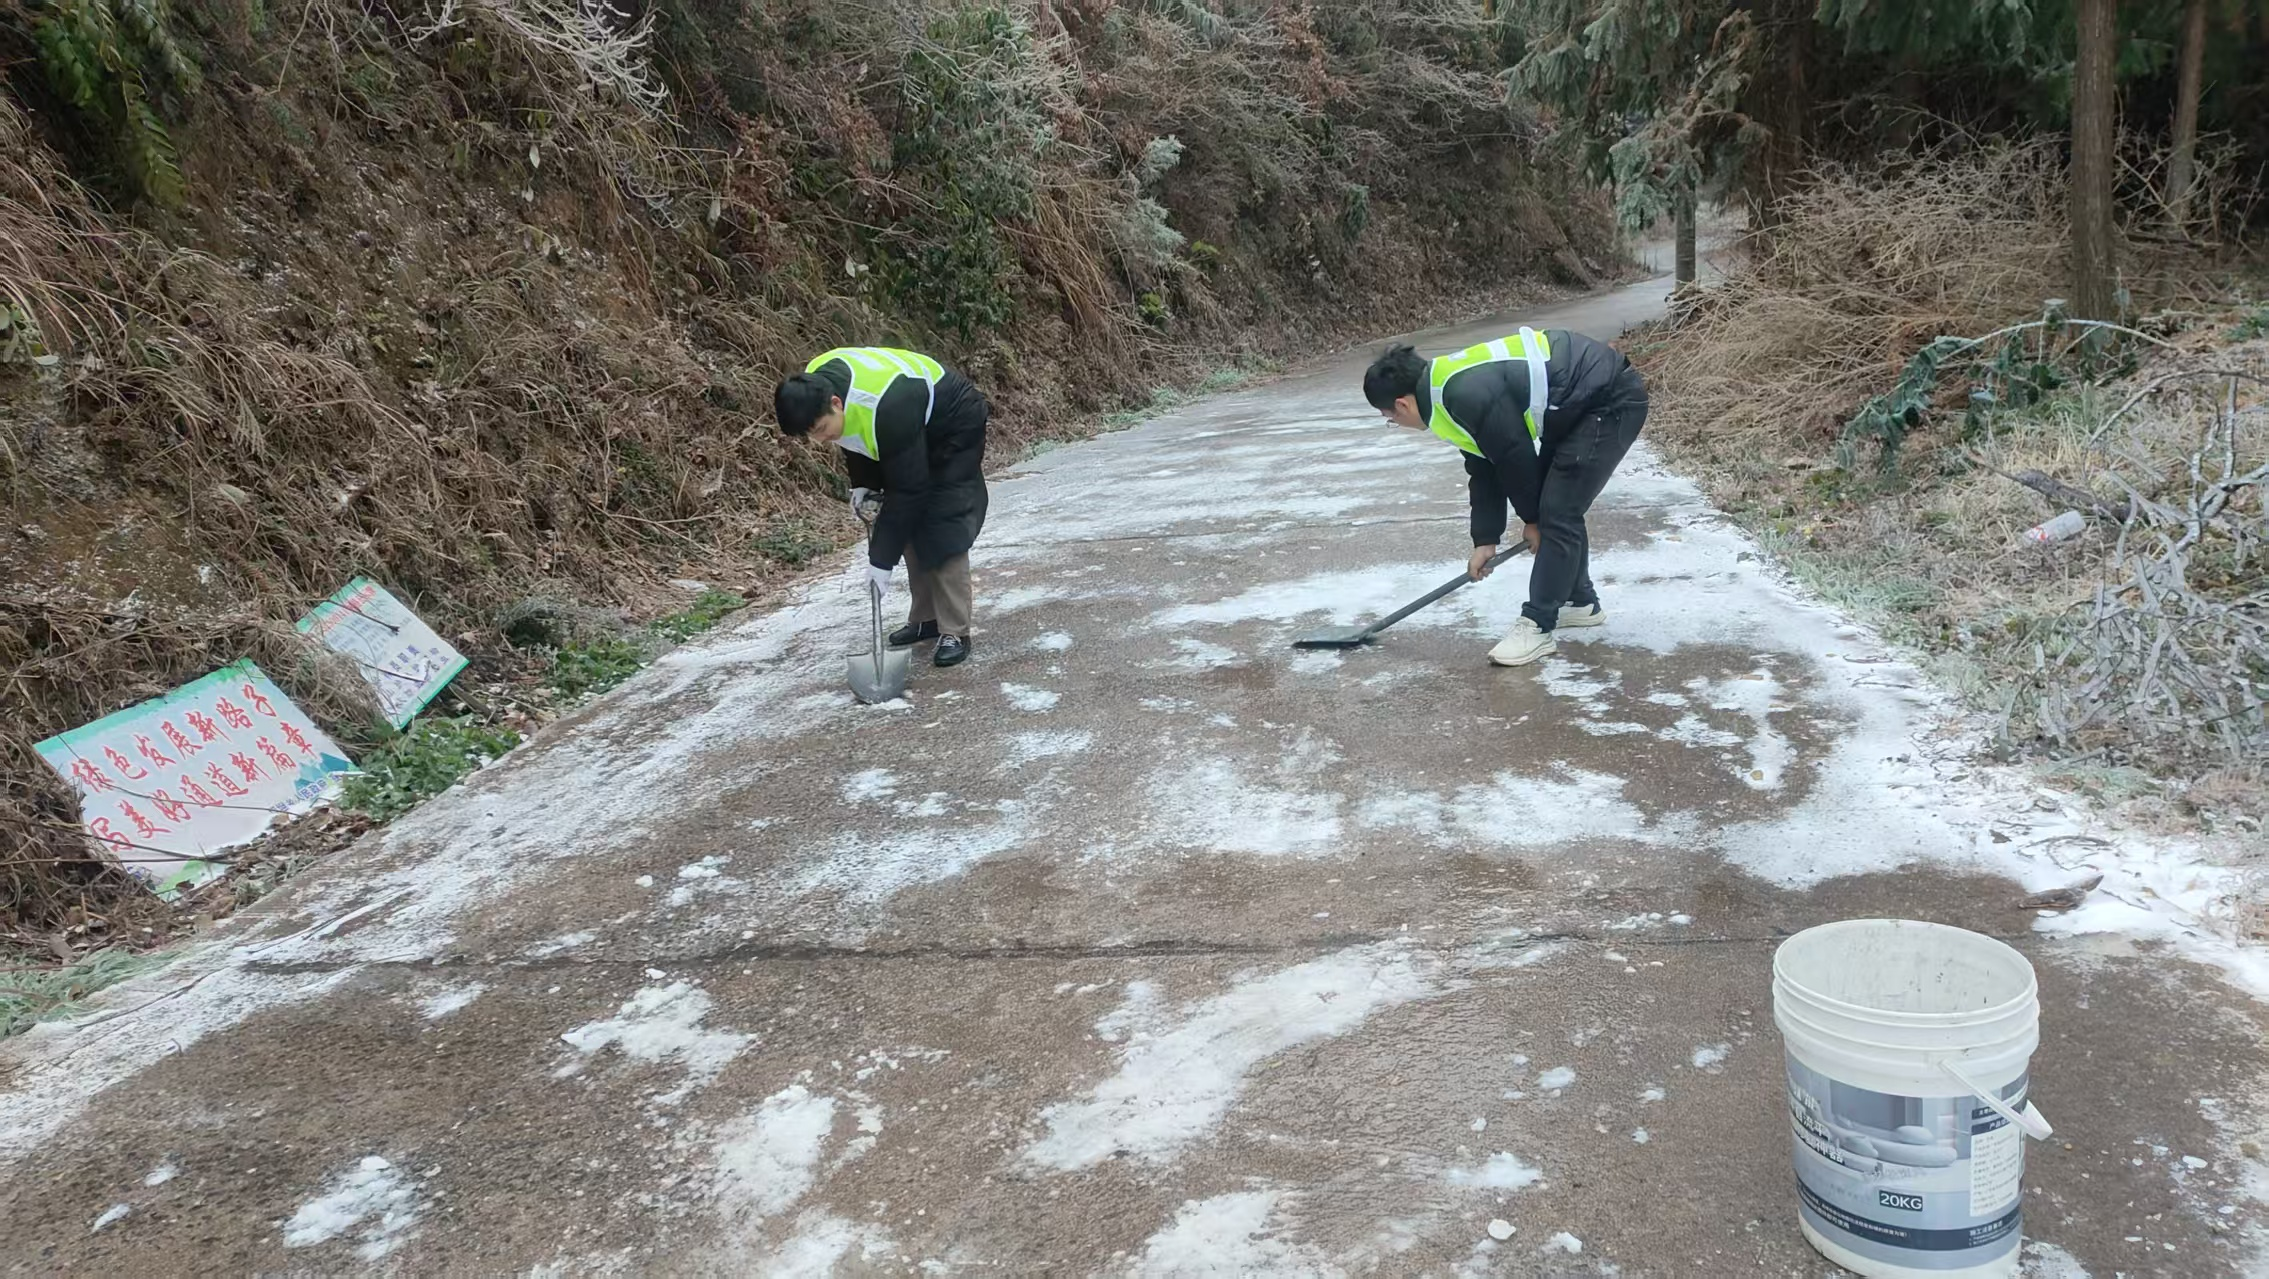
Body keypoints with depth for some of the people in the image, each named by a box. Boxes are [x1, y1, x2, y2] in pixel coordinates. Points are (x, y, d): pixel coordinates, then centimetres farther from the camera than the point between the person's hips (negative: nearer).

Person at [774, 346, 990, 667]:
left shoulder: (886, 409, -43)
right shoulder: (812, 387, -18)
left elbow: (907, 489, -35)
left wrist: (882, 558, -31)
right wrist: (862, 484, -7)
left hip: (954, 430, -8)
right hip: (915, 434, 8)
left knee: (945, 532, -16)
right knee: (910, 524, 6)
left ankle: (955, 633, -12)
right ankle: (926, 619, 15)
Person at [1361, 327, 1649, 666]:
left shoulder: (1466, 396, -25)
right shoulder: (1452, 385, 8)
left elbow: (1515, 457, -16)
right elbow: (1484, 467, 14)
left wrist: (1532, 519, 1)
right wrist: (1486, 540, 16)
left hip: (1612, 402, -10)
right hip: (1585, 403, 10)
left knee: (1557, 512, -9)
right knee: (1557, 505, 17)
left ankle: (1538, 625, -1)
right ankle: (1580, 601, 32)